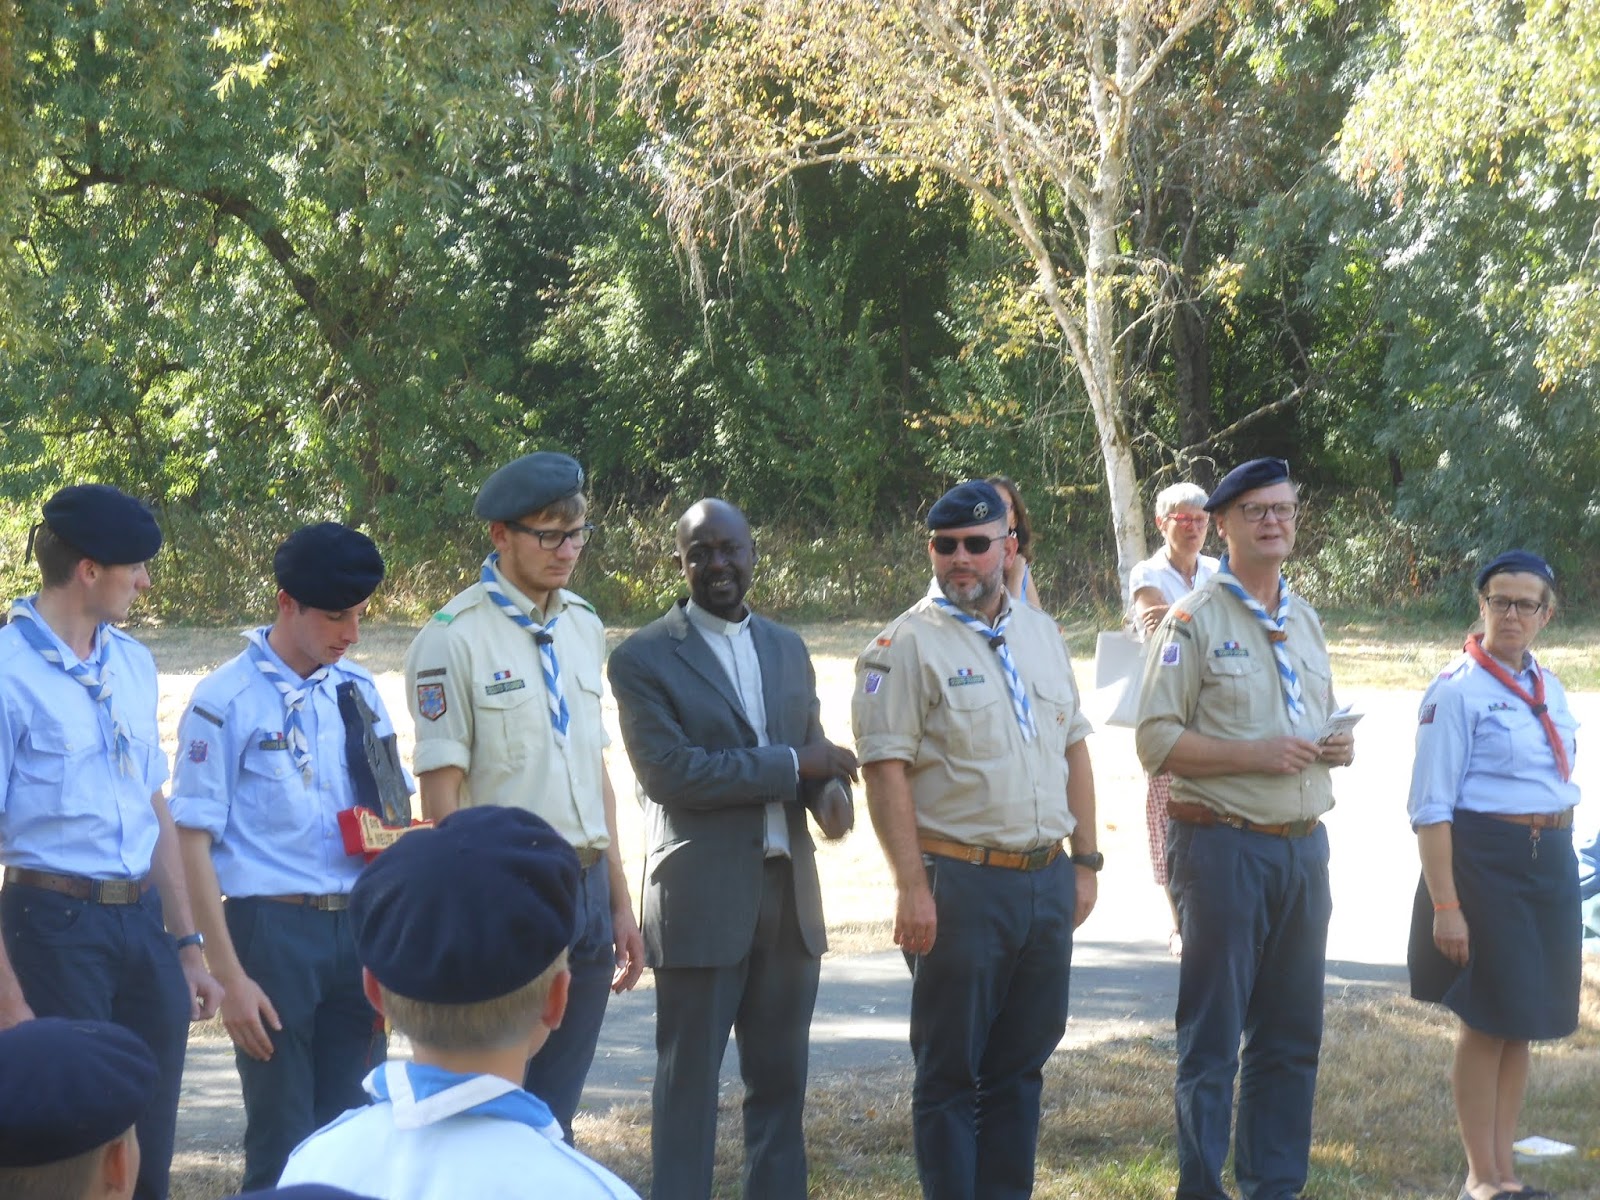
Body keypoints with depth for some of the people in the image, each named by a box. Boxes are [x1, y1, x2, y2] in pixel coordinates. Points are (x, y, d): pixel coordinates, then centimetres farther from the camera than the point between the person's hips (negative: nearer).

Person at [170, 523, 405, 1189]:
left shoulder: (358, 690, 9)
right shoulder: (227, 701, -7)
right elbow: (193, 842, -8)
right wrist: (230, 977, -12)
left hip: (359, 928, 5)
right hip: (272, 931, -5)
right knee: (284, 1144, 0)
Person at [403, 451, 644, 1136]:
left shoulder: (583, 628, 12)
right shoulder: (455, 639, -10)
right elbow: (441, 796, -11)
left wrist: (619, 904, 18)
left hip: (585, 891, 6)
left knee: (553, 1116, 10)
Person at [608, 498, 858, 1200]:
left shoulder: (788, 650, 15)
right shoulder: (644, 659, -5)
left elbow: (814, 758, 17)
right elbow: (669, 772, -15)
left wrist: (831, 792, -8)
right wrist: (792, 765, -14)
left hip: (789, 895, 6)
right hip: (702, 899, -6)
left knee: (781, 1081, 11)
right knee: (689, 1082, -1)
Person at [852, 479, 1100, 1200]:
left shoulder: (1040, 634, 13)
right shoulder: (908, 644, -7)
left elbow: (1074, 750, 18)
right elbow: (885, 769, -13)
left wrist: (1084, 862, 12)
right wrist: (912, 888, -18)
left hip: (1047, 881, 6)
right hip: (960, 885, -6)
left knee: (1021, 1061, 12)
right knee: (951, 1068, 0)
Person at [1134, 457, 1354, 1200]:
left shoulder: (1305, 622, 16)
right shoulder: (1194, 622, -5)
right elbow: (1156, 741, -11)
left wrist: (1336, 749, 3)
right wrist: (1255, 756, -20)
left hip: (1303, 845, 6)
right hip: (1225, 847, -6)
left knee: (1292, 1036, 10)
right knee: (1212, 1037, -3)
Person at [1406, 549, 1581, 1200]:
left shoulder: (1547, 689, 11)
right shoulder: (1458, 690, -11)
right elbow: (1430, 806, -14)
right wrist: (1446, 905, -19)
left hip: (1551, 865, 7)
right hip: (1485, 860, -7)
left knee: (1523, 1020, 12)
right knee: (1486, 1021, -1)